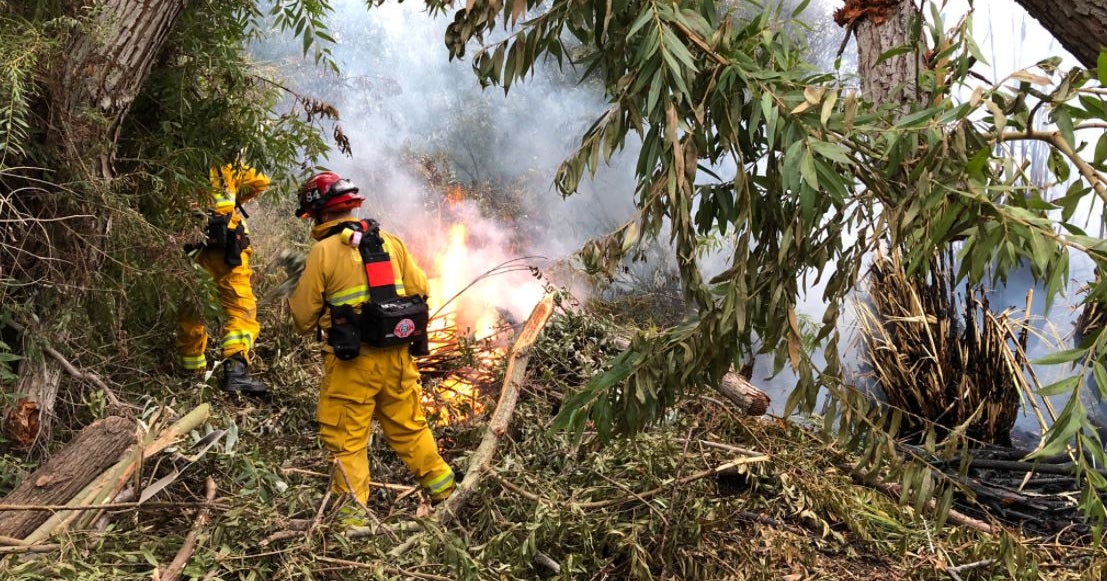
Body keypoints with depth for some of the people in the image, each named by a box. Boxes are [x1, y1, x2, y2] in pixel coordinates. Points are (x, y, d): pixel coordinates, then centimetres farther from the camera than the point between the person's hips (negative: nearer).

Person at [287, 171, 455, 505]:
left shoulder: (322, 251, -7)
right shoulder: (390, 242, 5)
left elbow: (304, 319, -3)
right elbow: (419, 289, 5)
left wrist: (293, 294, 18)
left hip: (352, 361, -5)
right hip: (396, 356, 5)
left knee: (346, 440, 8)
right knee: (408, 427, 20)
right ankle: (444, 489, 28)